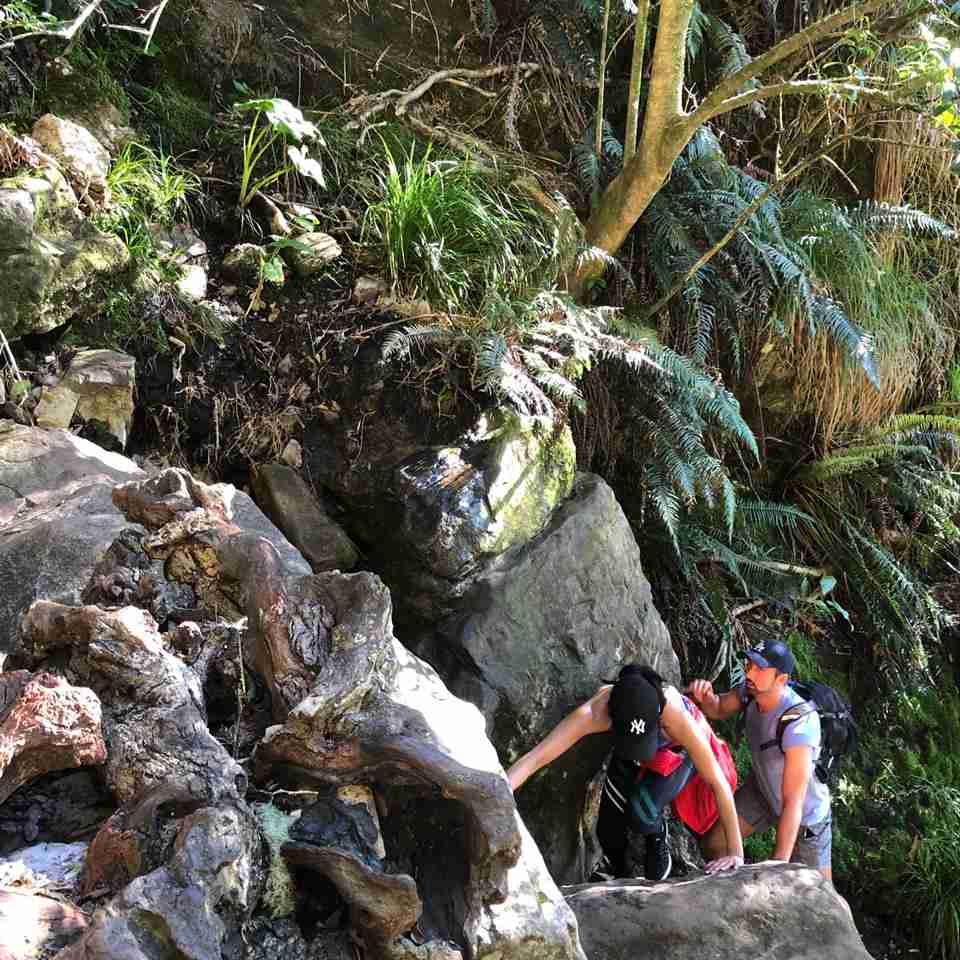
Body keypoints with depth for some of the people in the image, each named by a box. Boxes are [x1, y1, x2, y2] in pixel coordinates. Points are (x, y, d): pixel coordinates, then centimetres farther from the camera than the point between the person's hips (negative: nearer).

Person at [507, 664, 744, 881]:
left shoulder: (677, 716, -44)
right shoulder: (595, 711, -40)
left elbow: (718, 782, -32)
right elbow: (532, 760, -40)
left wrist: (735, 852, -27)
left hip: (682, 749, -3)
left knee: (642, 814, -27)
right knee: (609, 830, 0)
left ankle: (658, 840, 10)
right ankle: (621, 880, 35)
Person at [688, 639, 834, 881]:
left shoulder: (798, 723, -39)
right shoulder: (752, 691, -20)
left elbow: (793, 803, -38)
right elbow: (720, 710, 5)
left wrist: (778, 864, -39)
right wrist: (705, 697, -20)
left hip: (806, 815, -5)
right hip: (761, 790, 6)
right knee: (714, 843, -1)